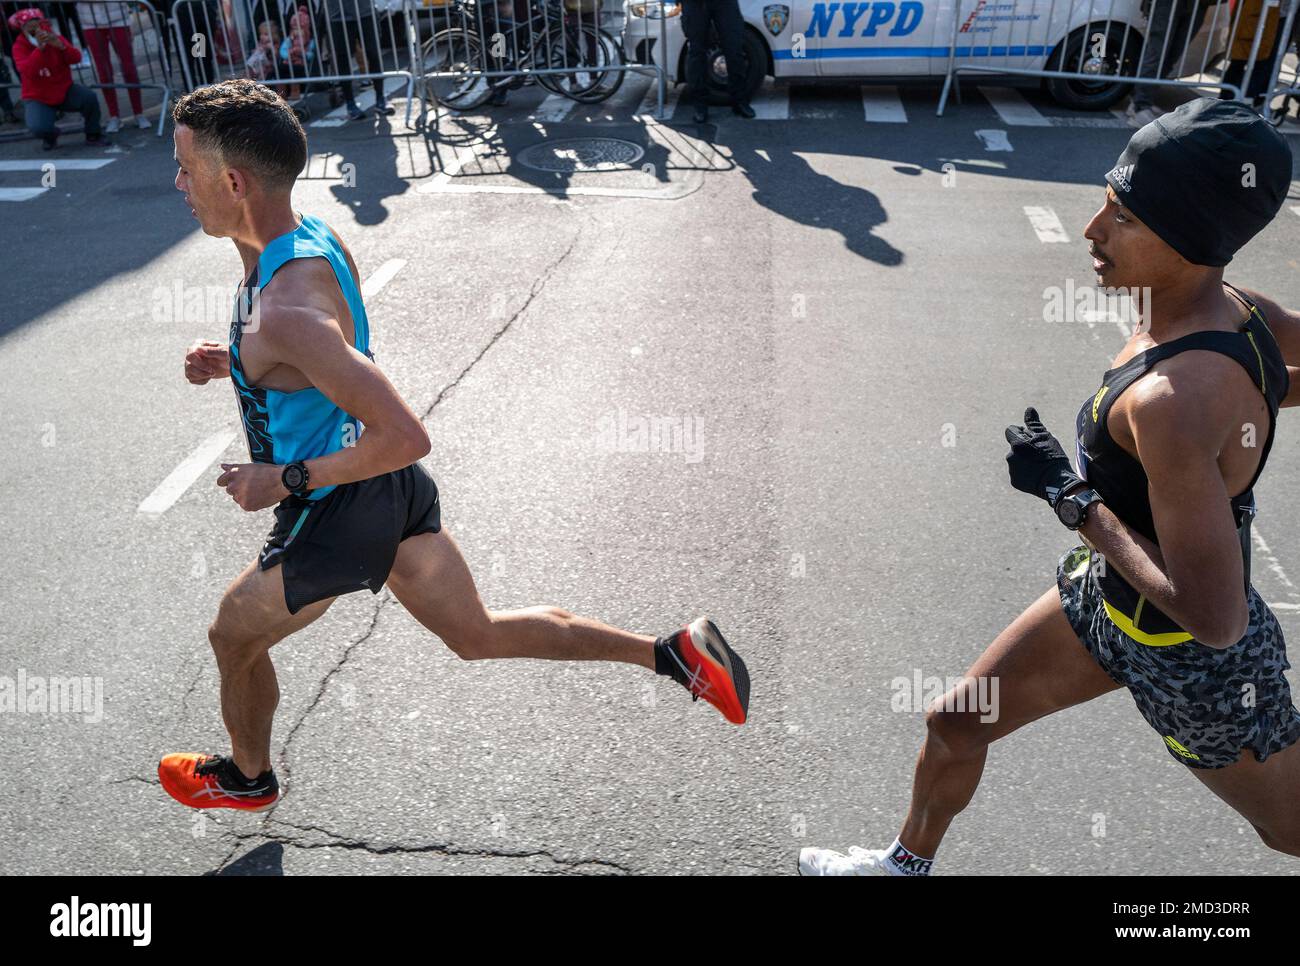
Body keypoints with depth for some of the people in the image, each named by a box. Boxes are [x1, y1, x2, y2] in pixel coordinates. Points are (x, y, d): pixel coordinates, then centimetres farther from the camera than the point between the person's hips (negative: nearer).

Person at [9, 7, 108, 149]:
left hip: (65, 91, 2)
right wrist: (39, 48, -36)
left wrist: (61, 46, -34)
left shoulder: (54, 38, -3)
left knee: (89, 97, -27)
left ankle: (93, 135, -5)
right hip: (38, 98, -2)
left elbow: (76, 58, -14)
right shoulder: (19, 47, -9)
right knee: (38, 128, -29)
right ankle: (50, 135, 12)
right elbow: (27, 71, -27)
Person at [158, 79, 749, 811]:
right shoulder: (317, 237, -3)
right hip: (397, 492, 8)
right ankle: (673, 651, 16)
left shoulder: (287, 311, -32)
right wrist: (234, 361, 3)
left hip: (339, 519, -8)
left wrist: (286, 481, -24)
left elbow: (405, 437, -35)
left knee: (234, 638, 20)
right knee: (479, 635, 19)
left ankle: (248, 778, 49)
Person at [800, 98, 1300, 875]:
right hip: (1105, 601, 8)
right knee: (954, 725, 18)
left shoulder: (1175, 402, -36)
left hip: (1195, 658, -8)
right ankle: (908, 864, 46)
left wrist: (1072, 497, -27)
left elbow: (1212, 617, -34)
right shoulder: (1236, 308, -11)